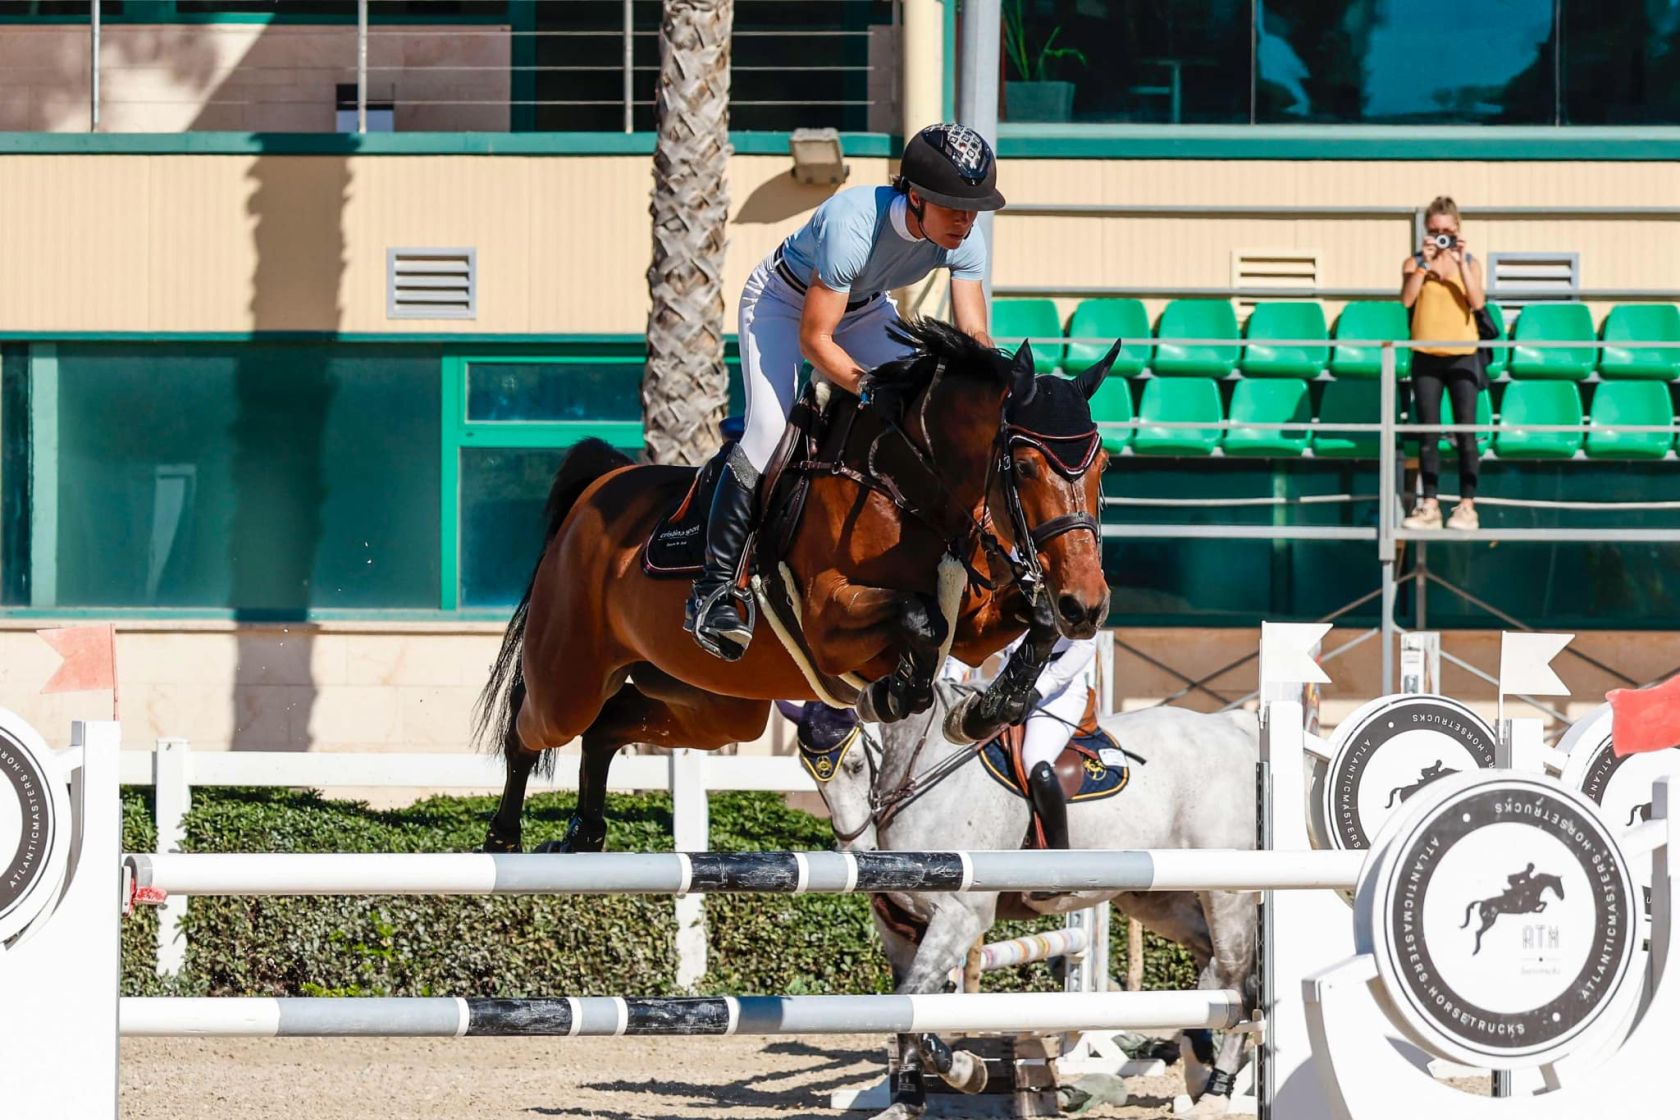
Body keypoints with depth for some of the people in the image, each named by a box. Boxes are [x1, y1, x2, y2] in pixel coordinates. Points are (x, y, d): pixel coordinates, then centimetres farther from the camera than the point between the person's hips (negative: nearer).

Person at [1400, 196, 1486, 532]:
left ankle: (1467, 506, 0)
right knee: (1428, 433, 2)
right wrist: (1424, 264, -19)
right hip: (1426, 356, 1)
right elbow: (1406, 299, -13)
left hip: (1462, 355, -1)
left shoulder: (1469, 264, 3)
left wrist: (1460, 263, -17)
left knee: (1465, 431, -3)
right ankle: (1429, 506, 5)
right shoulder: (1415, 263, 4)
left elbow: (1478, 302, -12)